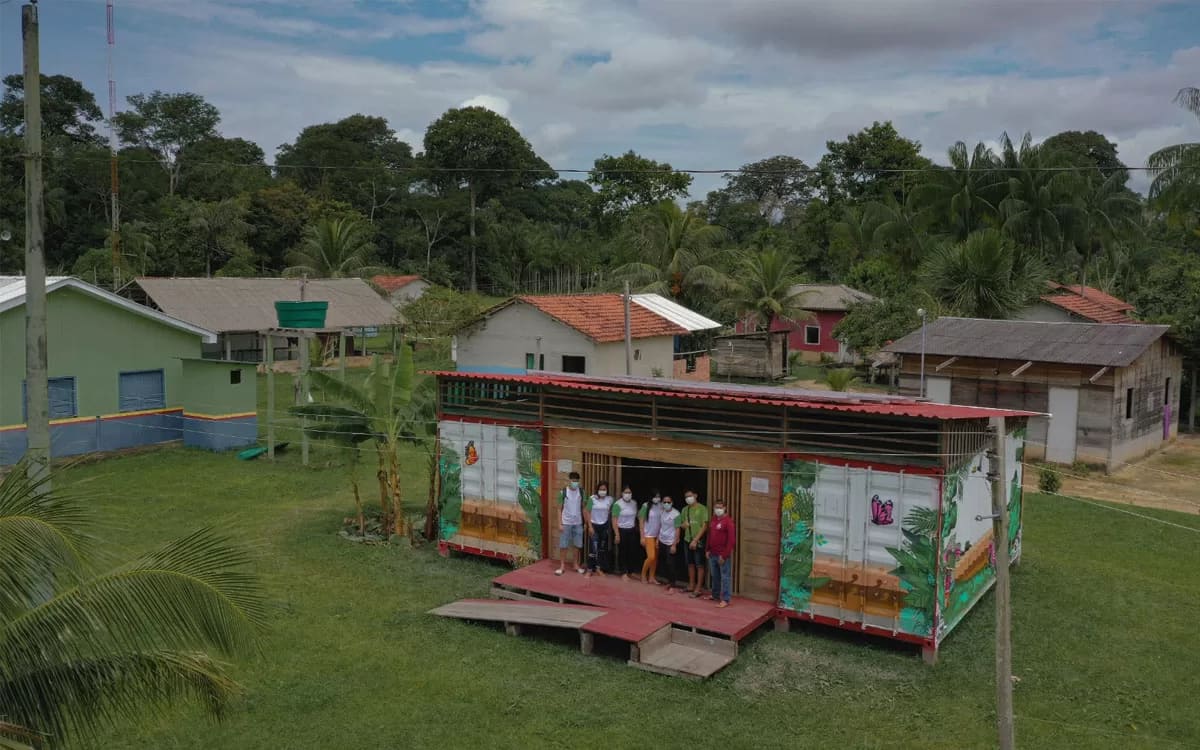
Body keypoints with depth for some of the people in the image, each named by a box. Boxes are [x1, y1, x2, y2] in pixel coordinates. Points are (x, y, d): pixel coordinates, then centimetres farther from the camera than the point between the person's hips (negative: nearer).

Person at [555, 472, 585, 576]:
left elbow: (583, 508, 7)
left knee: (577, 545, 9)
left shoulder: (581, 492, 1)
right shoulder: (563, 492, -8)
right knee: (563, 545, 1)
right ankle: (561, 566, 9)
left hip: (578, 523, 3)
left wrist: (585, 522, 6)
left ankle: (575, 564, 23)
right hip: (566, 523, -3)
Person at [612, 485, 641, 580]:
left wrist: (636, 528, 10)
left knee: (633, 551, 6)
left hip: (632, 530, 5)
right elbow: (614, 520, -14)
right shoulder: (618, 504, -14)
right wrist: (617, 534, -16)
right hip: (622, 530, -5)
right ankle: (624, 573, 13)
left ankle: (632, 571, 20)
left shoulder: (634, 503, 3)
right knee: (623, 552, 4)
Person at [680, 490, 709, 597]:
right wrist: (683, 525, -7)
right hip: (687, 540, 6)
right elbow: (682, 524, 19)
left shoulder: (702, 509, -9)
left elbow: (704, 526, -12)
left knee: (699, 565, -1)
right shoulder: (685, 509, 9)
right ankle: (691, 586, 25)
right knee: (690, 564, 14)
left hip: (698, 541, -6)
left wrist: (695, 540, -16)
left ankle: (698, 588, 3)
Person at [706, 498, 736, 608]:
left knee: (725, 577, -2)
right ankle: (715, 595, 32)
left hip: (723, 555, -8)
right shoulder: (713, 520, 10)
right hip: (713, 554, 8)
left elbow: (731, 540, -17)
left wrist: (725, 555, -17)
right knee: (714, 576, 18)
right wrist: (708, 550, 12)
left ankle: (725, 600, 0)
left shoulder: (728, 521, -14)